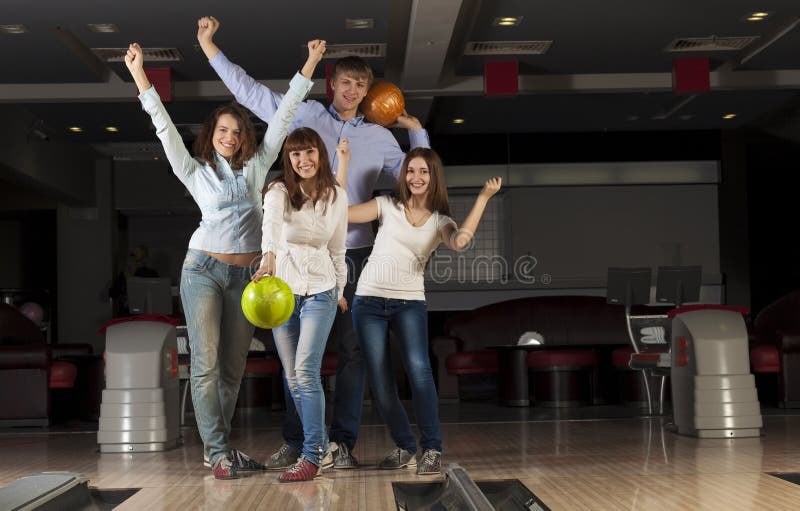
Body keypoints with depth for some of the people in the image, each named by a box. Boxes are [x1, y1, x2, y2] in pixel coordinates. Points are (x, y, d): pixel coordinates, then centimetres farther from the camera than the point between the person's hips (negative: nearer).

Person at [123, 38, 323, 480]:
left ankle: (220, 446, 15)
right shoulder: (196, 172, 7)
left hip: (245, 274, 2)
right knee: (206, 363, -8)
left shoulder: (255, 167, 11)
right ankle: (218, 452, -4)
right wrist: (139, 76, -6)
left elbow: (282, 116, 9)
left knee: (233, 367, 6)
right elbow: (165, 128, 0)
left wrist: (309, 66, 7)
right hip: (204, 269, -2)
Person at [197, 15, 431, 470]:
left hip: (354, 253, 1)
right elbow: (248, 90, 12)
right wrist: (209, 46, 13)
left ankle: (343, 442, 6)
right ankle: (295, 442, 8)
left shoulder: (380, 137, 13)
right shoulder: (306, 115, 9)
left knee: (352, 350, -1)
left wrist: (417, 130, 12)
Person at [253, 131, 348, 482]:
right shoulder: (279, 192, -9)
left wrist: (340, 289, 15)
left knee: (306, 371, -15)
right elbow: (272, 224, -32)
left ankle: (312, 456, -10)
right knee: (293, 378, 6)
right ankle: (321, 450, 20)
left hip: (319, 291, -1)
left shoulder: (337, 197, 0)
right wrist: (269, 256, -51)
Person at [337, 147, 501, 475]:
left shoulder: (440, 221, 9)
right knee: (380, 385, 0)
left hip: (409, 303, -1)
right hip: (369, 300, 1)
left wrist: (483, 197, -13)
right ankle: (404, 447, 20)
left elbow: (460, 241, -15)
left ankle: (432, 450, -16)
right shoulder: (387, 206, 8)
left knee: (418, 368, -24)